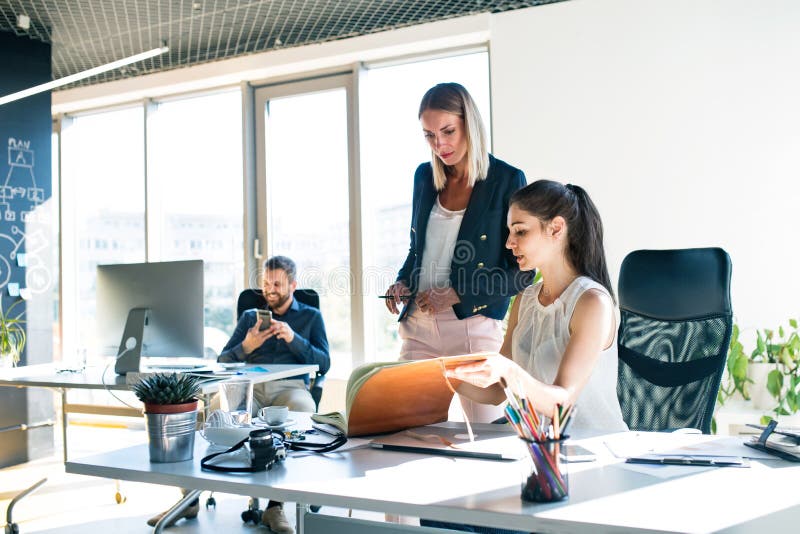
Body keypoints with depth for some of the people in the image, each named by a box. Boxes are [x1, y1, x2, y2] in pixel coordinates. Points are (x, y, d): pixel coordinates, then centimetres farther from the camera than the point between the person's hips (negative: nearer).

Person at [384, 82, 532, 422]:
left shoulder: (507, 181, -6)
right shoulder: (425, 176, 10)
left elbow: (522, 272, -7)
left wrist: (457, 294, -14)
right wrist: (402, 283, 2)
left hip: (475, 326, -4)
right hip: (419, 325, 5)